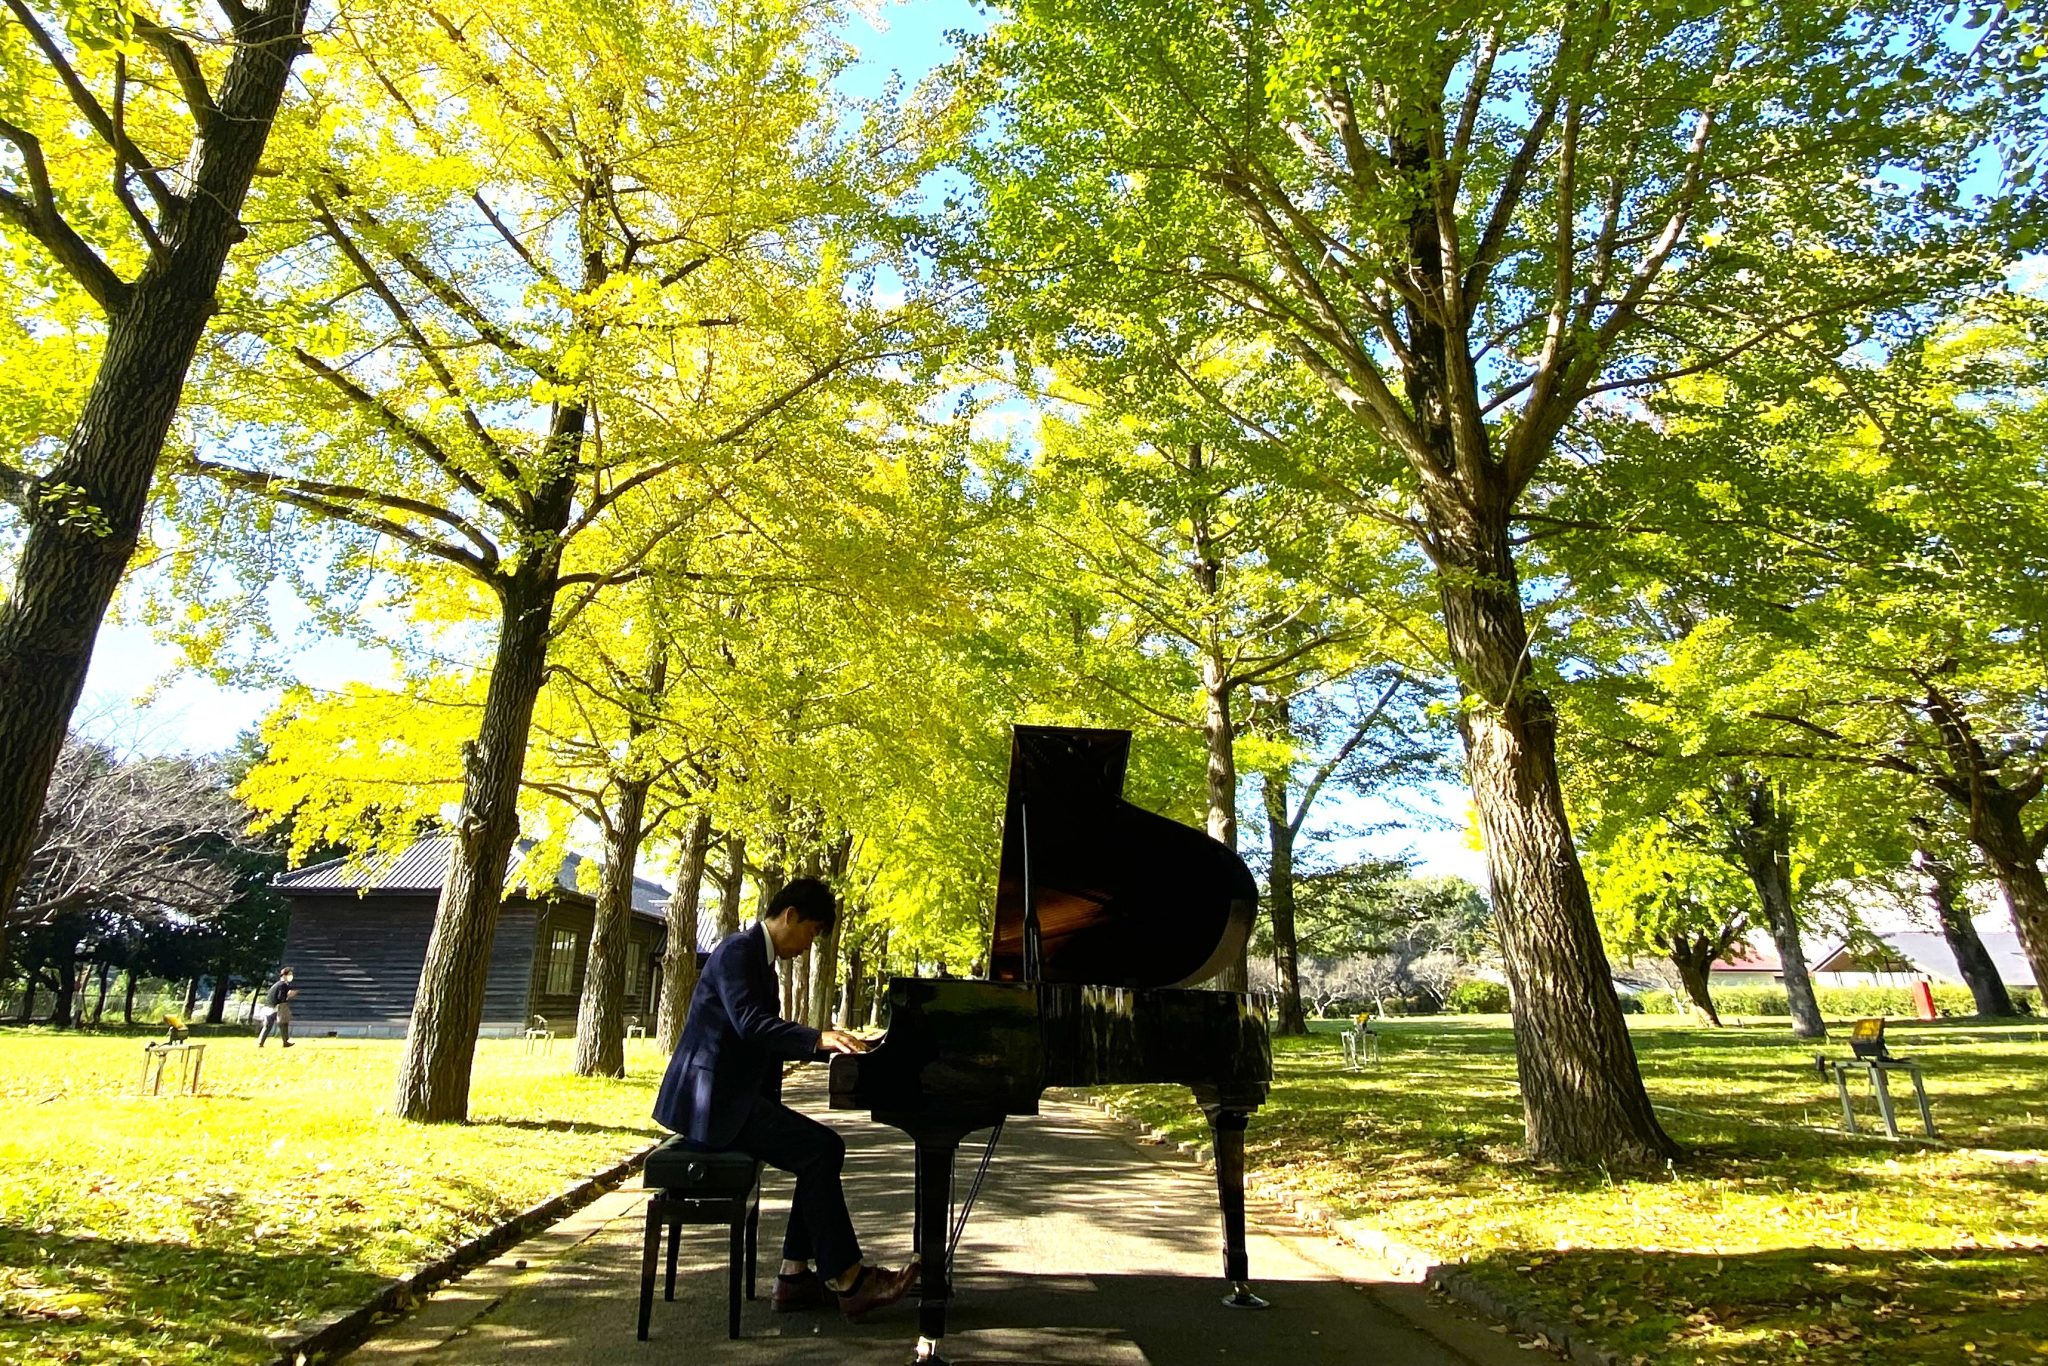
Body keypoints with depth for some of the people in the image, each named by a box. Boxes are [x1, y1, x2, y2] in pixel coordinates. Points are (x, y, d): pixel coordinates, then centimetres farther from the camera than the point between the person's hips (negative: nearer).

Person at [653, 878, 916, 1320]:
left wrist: (827, 1044, 8)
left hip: (734, 1097, 10)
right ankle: (847, 1279, -10)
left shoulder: (761, 957, 16)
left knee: (825, 1148, -1)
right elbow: (749, 1022, -29)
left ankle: (796, 1277, 1)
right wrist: (816, 1038, -35)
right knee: (820, 1150, -19)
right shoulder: (739, 950, -14)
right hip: (714, 1100, -10)